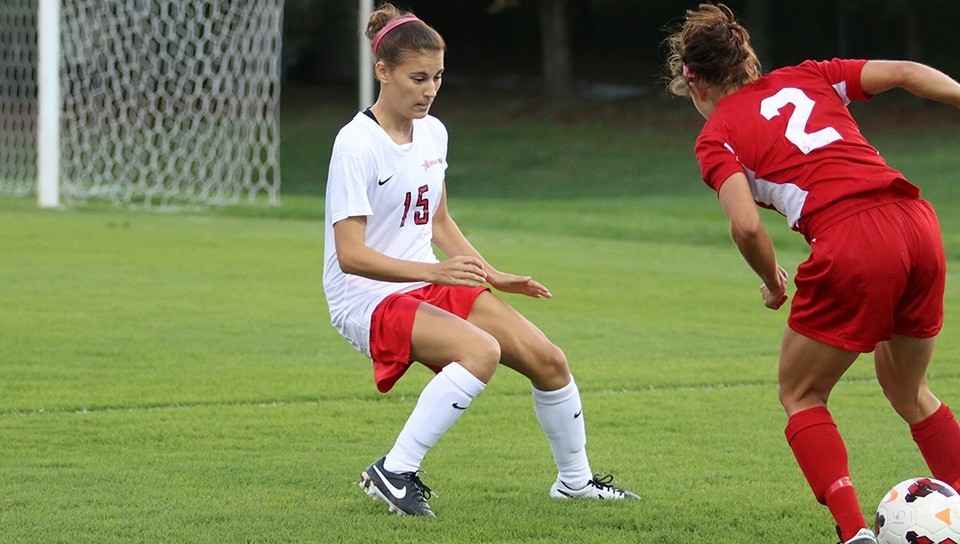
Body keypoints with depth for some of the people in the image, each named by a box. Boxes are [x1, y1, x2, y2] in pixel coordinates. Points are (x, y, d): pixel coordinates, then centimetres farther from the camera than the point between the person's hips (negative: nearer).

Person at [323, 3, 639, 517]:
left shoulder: (432, 132, 6)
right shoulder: (357, 144, -18)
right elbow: (350, 255, -24)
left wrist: (493, 277, 10)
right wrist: (435, 272, -34)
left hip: (429, 284, 8)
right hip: (366, 300, -8)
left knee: (547, 359, 1)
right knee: (481, 350, -32)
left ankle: (575, 479, 24)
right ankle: (393, 474, -24)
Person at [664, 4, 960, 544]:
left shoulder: (716, 137, 9)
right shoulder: (808, 78, 22)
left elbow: (747, 226, -5)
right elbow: (904, 72, 10)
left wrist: (772, 280, 11)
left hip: (850, 245, -5)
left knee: (801, 397, 13)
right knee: (909, 392, 25)